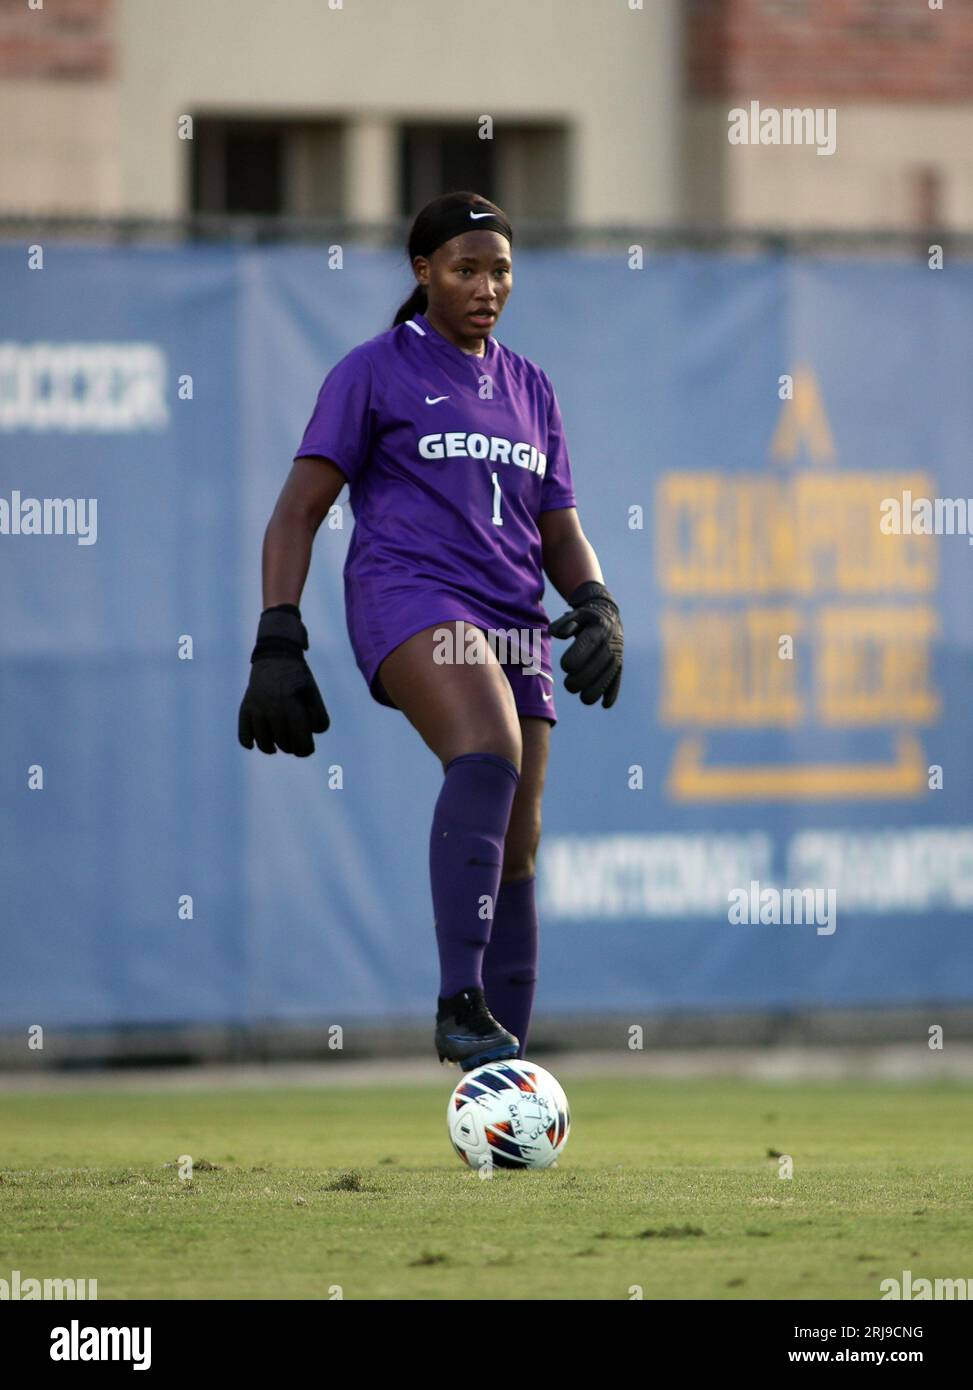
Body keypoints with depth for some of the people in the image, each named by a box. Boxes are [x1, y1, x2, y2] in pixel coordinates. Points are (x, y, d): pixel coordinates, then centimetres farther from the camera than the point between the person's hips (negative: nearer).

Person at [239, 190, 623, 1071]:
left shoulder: (529, 388, 21)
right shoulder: (376, 371, 5)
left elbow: (560, 532, 23)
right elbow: (297, 512, 2)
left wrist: (598, 608, 1)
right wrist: (278, 645, -9)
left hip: (513, 626, 6)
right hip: (409, 595, -6)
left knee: (517, 853, 0)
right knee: (490, 757, -34)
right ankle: (460, 1005, -41)